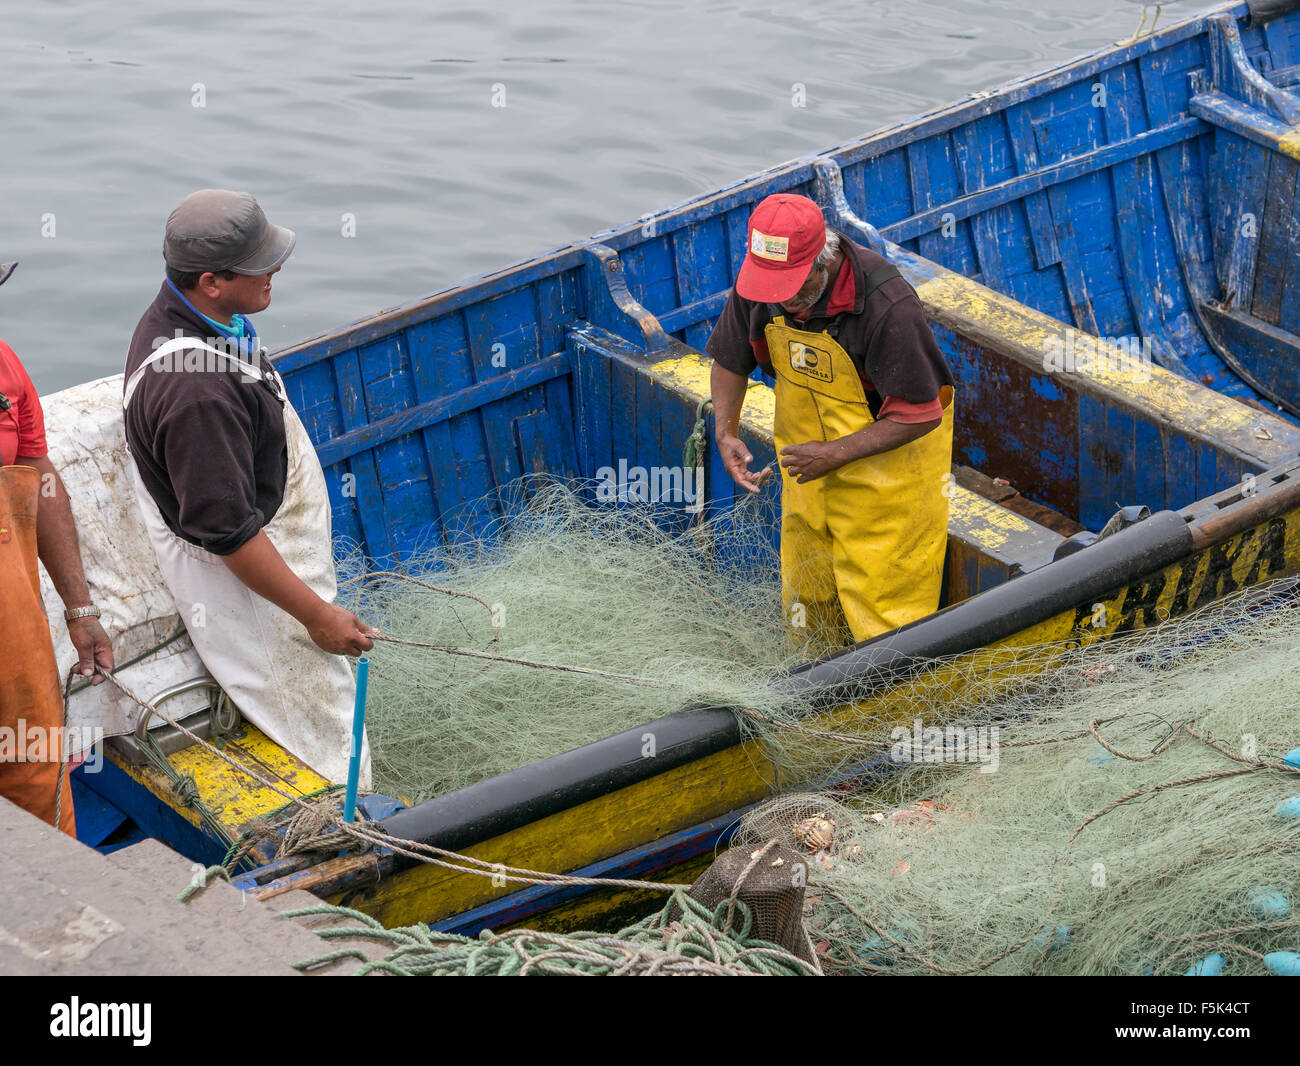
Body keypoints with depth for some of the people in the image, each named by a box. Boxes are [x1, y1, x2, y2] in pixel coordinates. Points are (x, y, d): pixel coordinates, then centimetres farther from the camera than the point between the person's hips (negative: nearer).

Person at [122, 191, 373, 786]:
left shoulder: (178, 314, -5)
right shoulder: (193, 390, -38)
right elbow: (228, 533, -32)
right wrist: (317, 615, -23)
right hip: (244, 576, -10)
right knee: (320, 736, 5)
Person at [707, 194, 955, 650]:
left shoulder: (887, 304, -32)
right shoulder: (756, 282, -15)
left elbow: (920, 414, -25)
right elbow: (730, 361, 3)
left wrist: (836, 454, -27)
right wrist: (726, 434, -12)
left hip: (887, 456, -6)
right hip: (809, 460, 6)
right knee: (807, 600, 21)